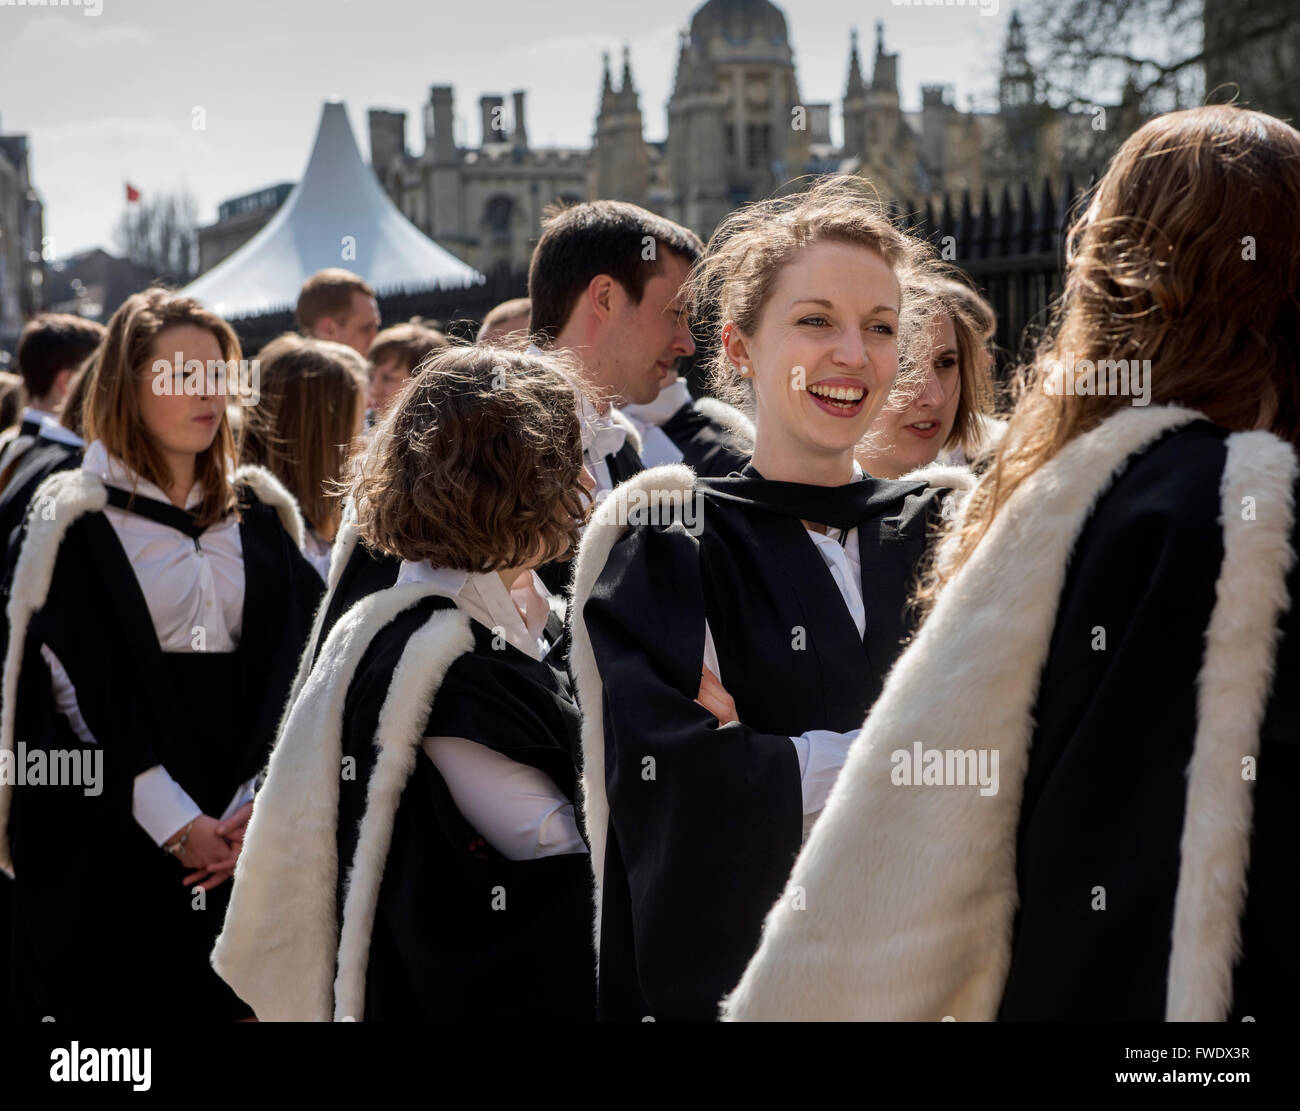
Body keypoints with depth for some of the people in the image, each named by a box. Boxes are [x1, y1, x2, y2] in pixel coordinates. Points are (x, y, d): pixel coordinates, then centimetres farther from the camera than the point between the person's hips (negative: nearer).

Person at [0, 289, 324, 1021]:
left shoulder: (262, 515, 10)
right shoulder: (75, 522, -1)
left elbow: (298, 665, 4)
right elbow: (81, 691, -8)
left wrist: (259, 803, -9)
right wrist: (174, 821, -14)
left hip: (241, 832, 3)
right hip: (109, 831, -3)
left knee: (232, 999, 3)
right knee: (119, 998, -1)